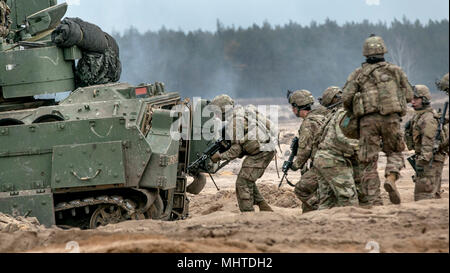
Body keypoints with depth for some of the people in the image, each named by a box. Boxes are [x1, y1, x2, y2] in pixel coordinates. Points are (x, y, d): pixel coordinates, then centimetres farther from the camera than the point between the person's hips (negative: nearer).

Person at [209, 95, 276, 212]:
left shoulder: (233, 120, -13)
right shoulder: (241, 112, 17)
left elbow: (236, 148, -12)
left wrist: (219, 156, -2)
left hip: (259, 153, -10)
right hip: (267, 150, 10)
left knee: (243, 183, -6)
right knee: (248, 181, 19)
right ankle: (264, 207, 18)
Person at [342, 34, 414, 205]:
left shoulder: (358, 74, 11)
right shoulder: (395, 71, 13)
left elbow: (346, 97, 1)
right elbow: (409, 95, 14)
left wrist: (353, 114, 18)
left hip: (368, 120, 0)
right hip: (391, 118, 0)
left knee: (369, 162, 4)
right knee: (395, 152, 19)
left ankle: (374, 202, -2)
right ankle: (391, 179, -9)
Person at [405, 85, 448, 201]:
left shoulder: (428, 119, -17)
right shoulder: (419, 116, 16)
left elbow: (428, 144, -24)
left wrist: (422, 163, -27)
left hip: (430, 161, -10)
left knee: (424, 195, -13)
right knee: (432, 194, 12)